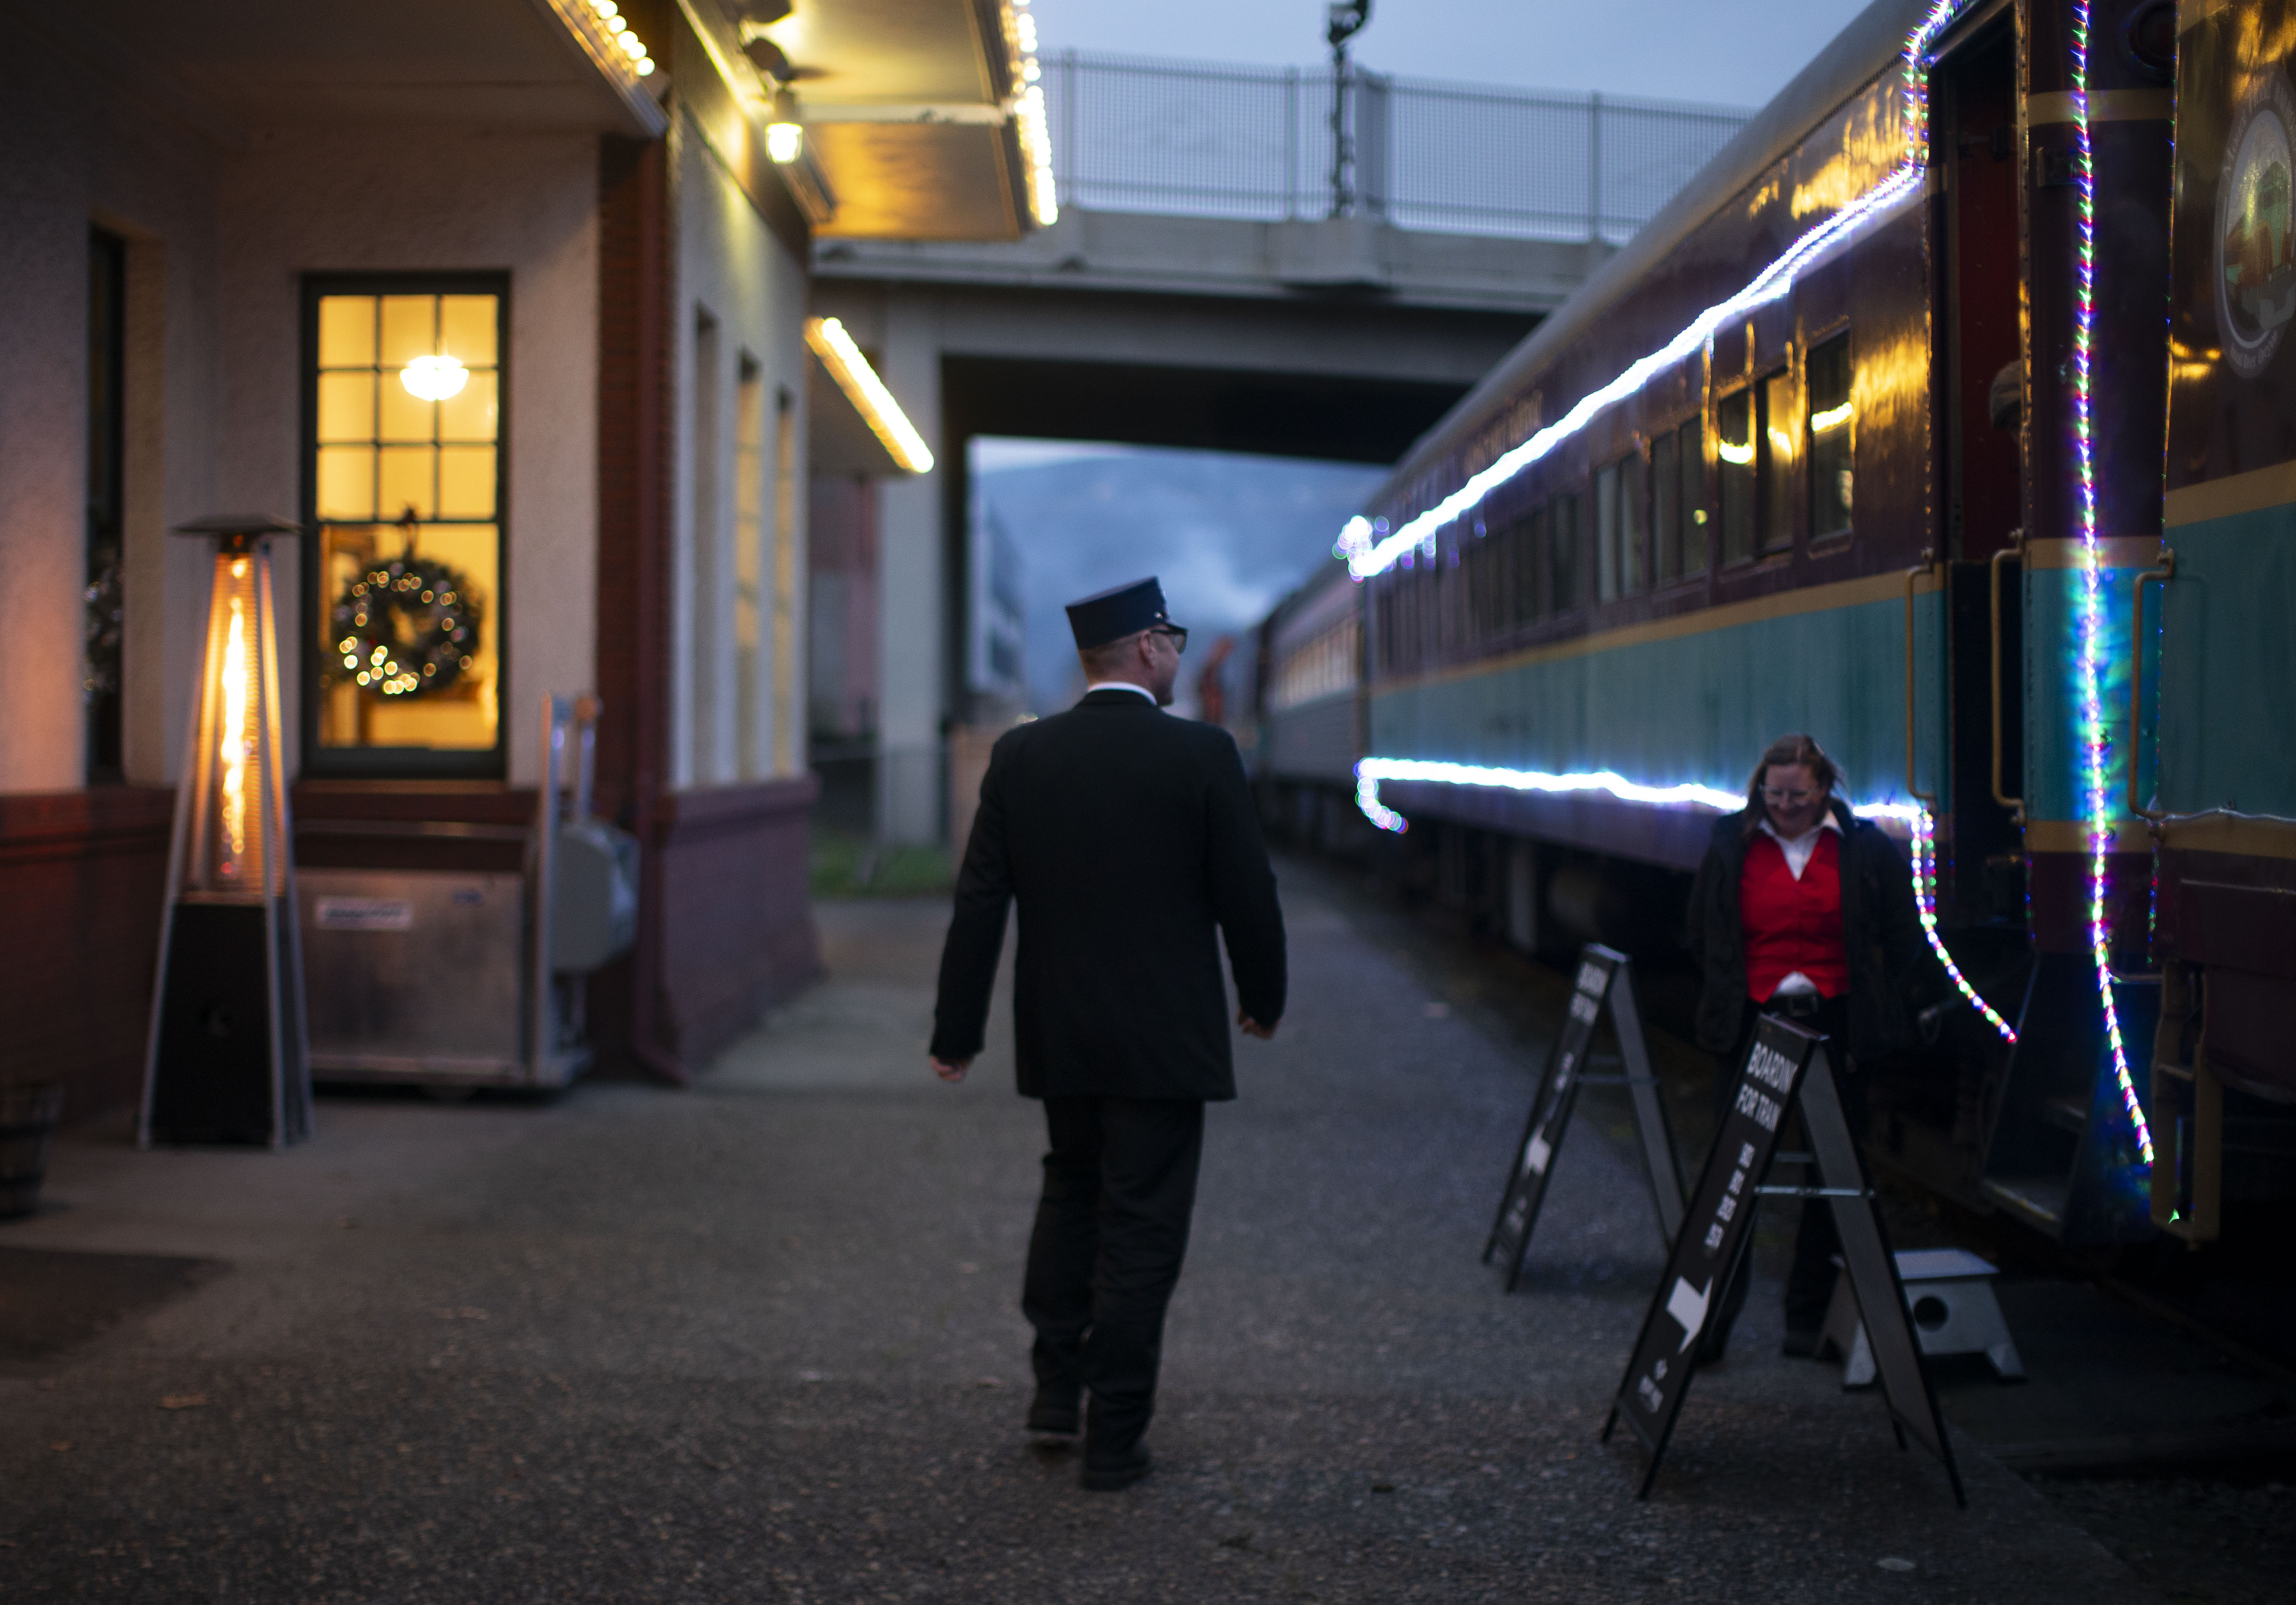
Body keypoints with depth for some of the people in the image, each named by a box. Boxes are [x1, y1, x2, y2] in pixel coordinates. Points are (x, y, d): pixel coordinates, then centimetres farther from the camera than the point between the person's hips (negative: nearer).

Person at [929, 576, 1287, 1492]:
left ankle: (1056, 1384, 21)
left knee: (1071, 1190, 24)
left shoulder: (1020, 756, -1)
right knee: (1141, 1227, 4)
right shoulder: (1202, 756, -11)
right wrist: (1263, 1000, 10)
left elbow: (979, 902, -1)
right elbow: (1247, 896, -6)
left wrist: (956, 1033, 4)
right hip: (1164, 1038, -3)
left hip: (1058, 1036, 4)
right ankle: (1114, 1440, 7)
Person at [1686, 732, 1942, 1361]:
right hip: (1753, 1026, 0)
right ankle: (1713, 1316, -2)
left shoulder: (1865, 848, 1)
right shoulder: (1733, 844, 5)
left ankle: (1809, 1314, 16)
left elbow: (1903, 941, 8)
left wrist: (1869, 1005, 2)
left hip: (1836, 1026, 0)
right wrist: (1731, 1000, 7)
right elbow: (1703, 939, 14)